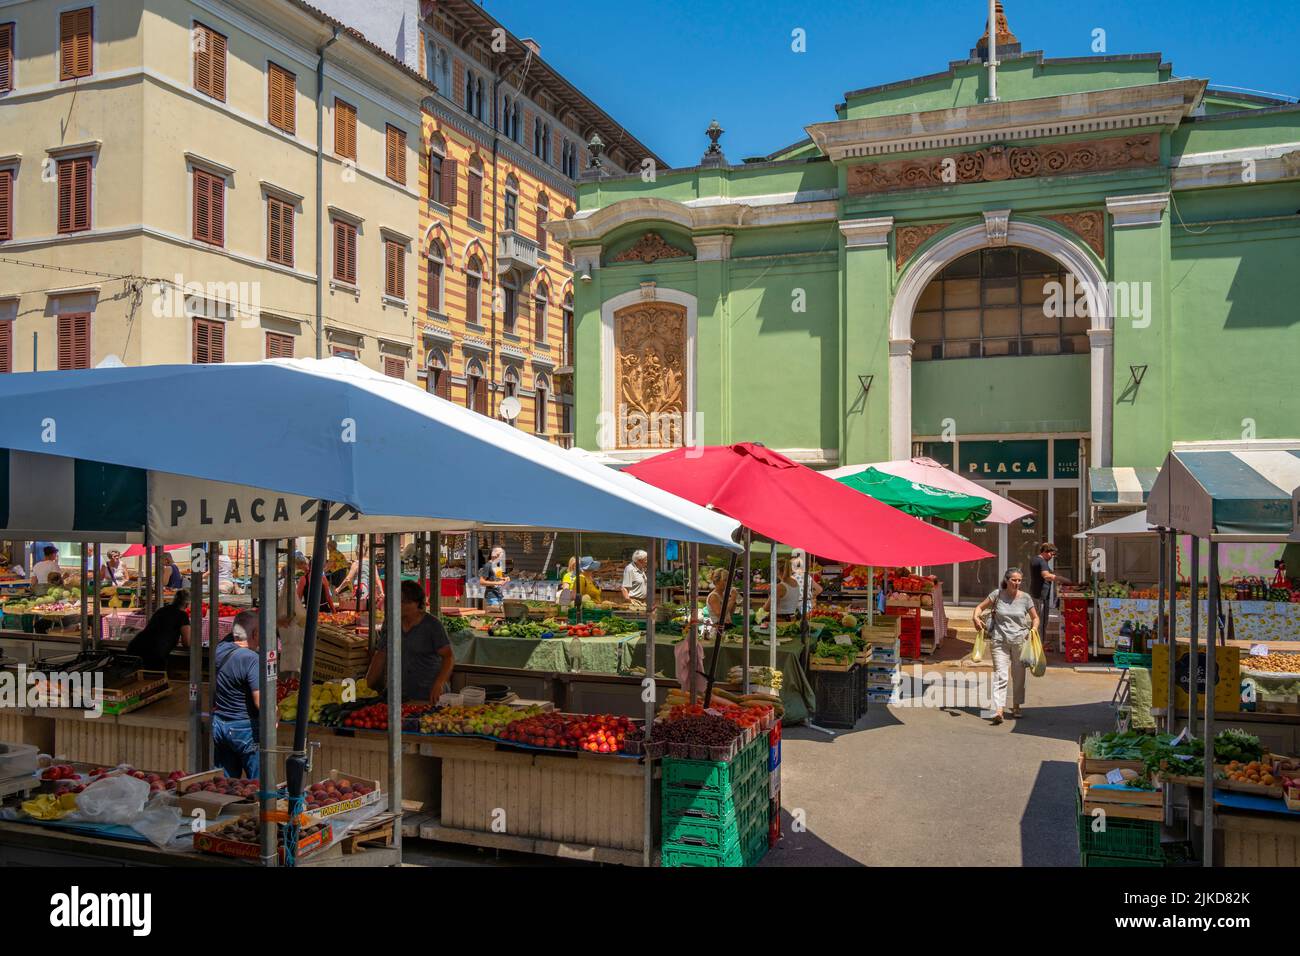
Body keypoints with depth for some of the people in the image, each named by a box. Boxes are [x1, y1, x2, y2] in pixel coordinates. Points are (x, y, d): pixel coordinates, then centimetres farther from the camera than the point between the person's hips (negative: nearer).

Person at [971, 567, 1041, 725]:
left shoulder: (1025, 598, 1)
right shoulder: (997, 594, -3)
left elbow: (1035, 618, 11)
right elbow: (980, 607, 5)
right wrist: (976, 618, -15)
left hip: (1020, 641, 2)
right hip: (1000, 641, -2)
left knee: (1019, 676, 13)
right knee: (1000, 675, -11)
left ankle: (1016, 707, 30)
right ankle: (998, 711, -18)